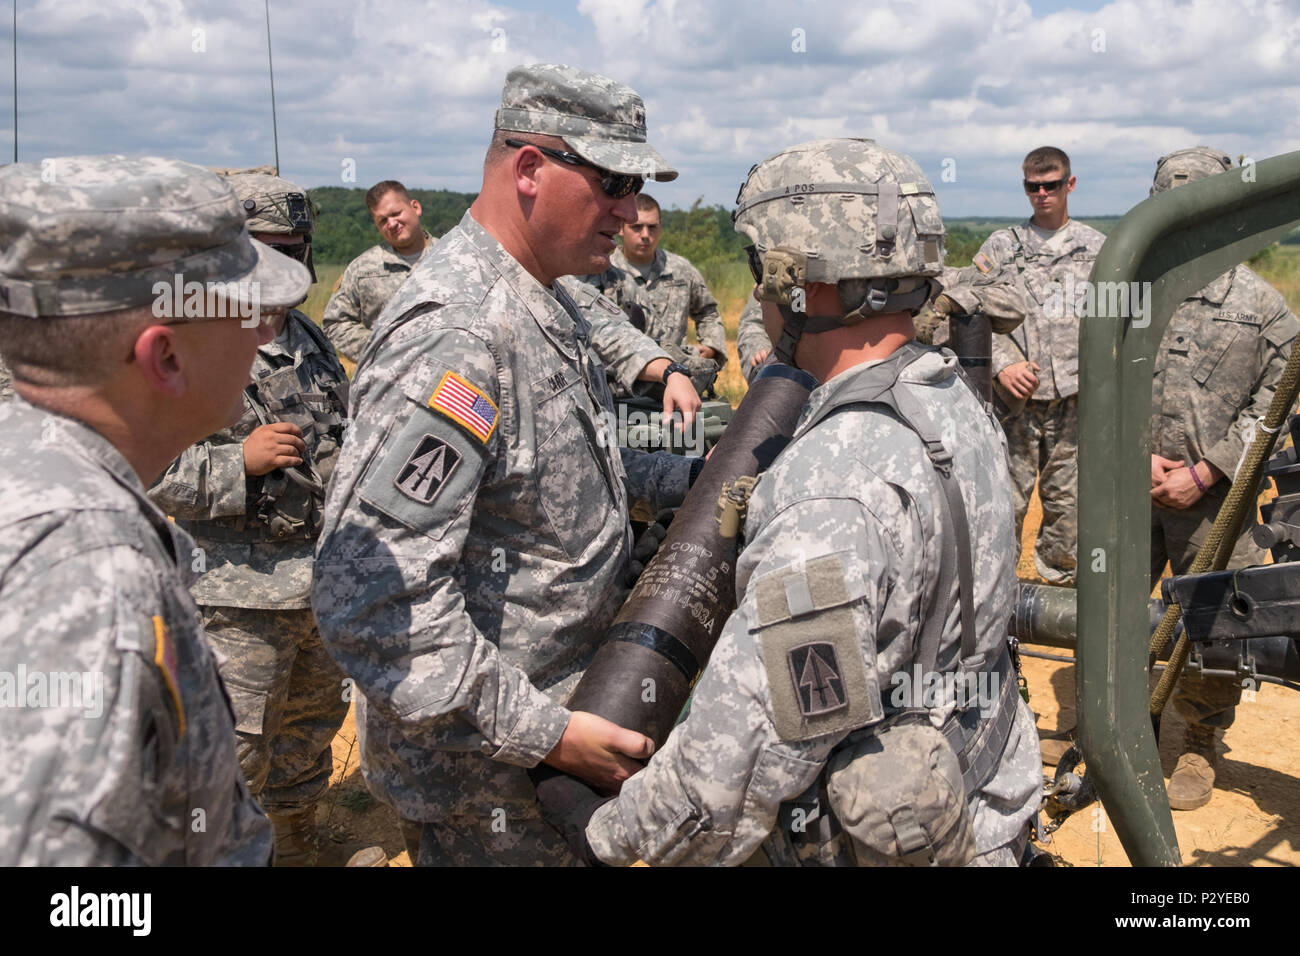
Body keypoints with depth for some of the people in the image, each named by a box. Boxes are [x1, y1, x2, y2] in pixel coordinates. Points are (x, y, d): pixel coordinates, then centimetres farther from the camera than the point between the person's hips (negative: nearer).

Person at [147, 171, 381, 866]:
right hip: (240, 596, -7)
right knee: (234, 755, 1)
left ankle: (300, 843, 43)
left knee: (312, 724, 23)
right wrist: (241, 459, -25)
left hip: (327, 580, 8)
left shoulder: (311, 341, 10)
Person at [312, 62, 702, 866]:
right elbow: (369, 600, -32)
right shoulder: (454, 335, -27)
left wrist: (692, 478, 7)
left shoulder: (545, 301, 6)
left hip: (559, 708, 9)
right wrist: (539, 733, -28)